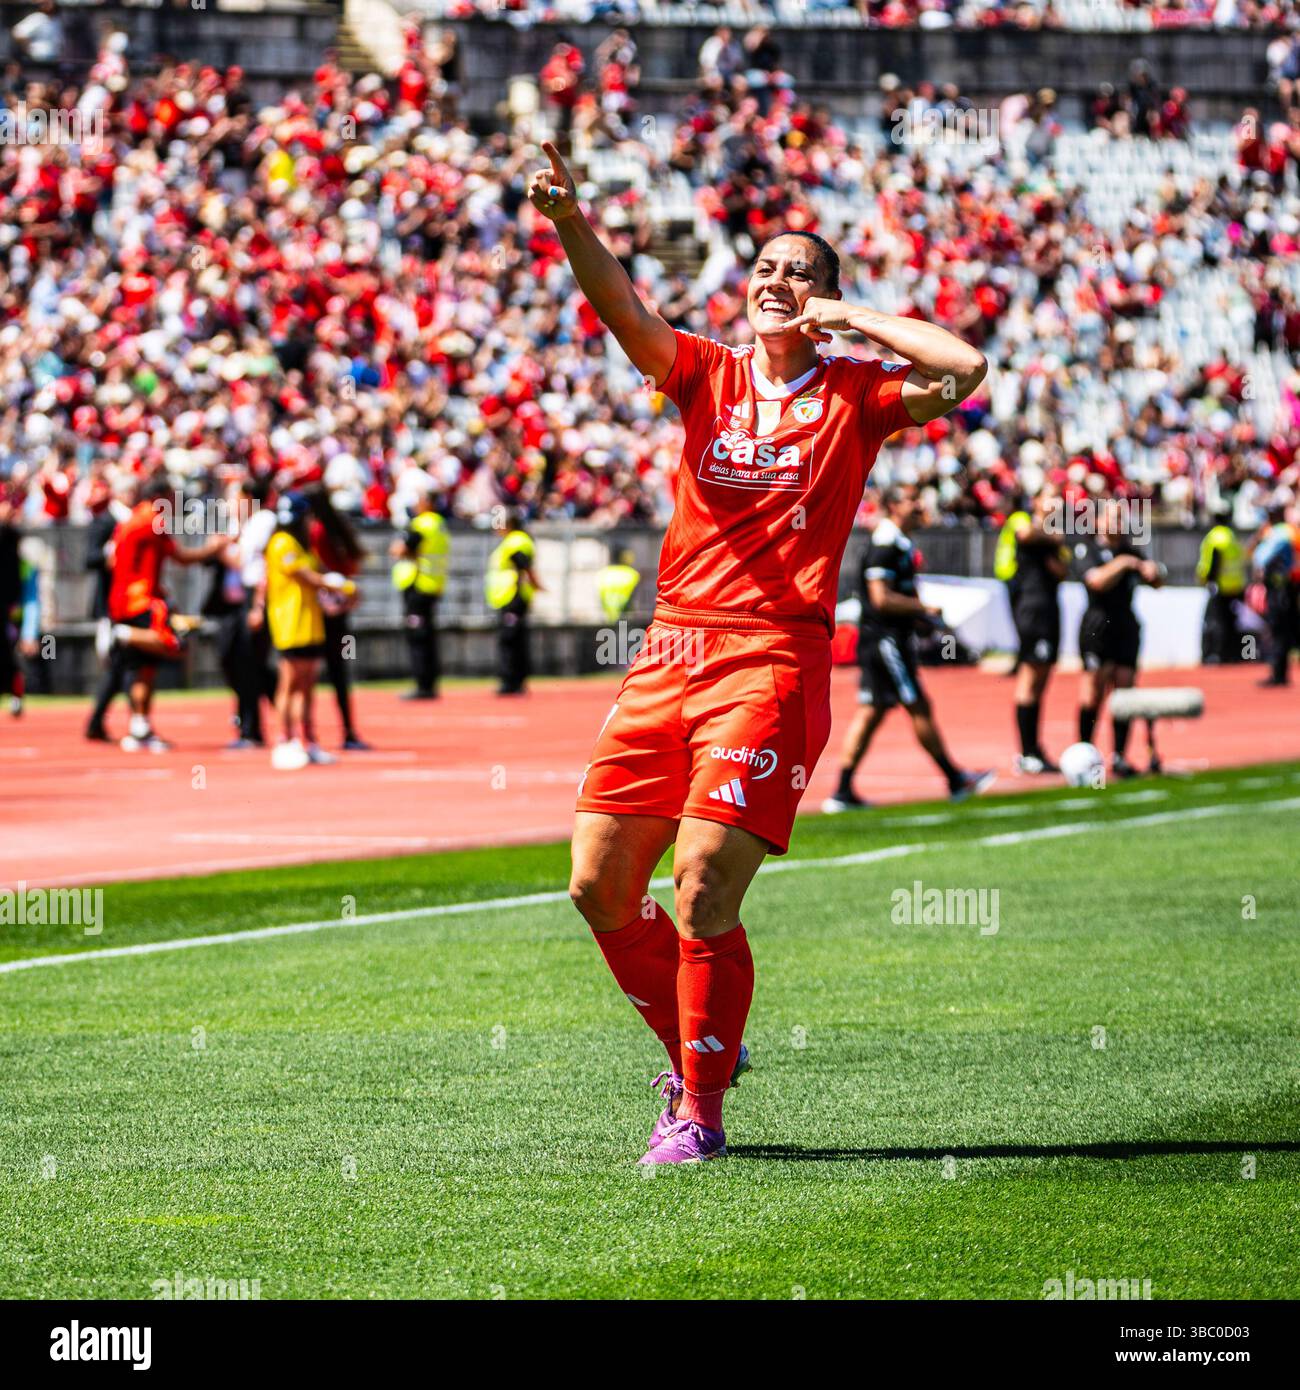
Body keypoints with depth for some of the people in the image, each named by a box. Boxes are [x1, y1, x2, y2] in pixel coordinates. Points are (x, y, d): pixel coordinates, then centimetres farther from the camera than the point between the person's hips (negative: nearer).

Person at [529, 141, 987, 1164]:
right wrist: (571, 222, -24)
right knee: (600, 884, 3)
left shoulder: (852, 395, 5)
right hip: (673, 650, 5)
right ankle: (699, 1048, 24)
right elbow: (624, 313, -6)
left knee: (703, 896, -13)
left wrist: (853, 318, -2)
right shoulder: (708, 374, 12)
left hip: (775, 664, -5)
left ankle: (699, 1109, 0)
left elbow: (963, 370, -12)